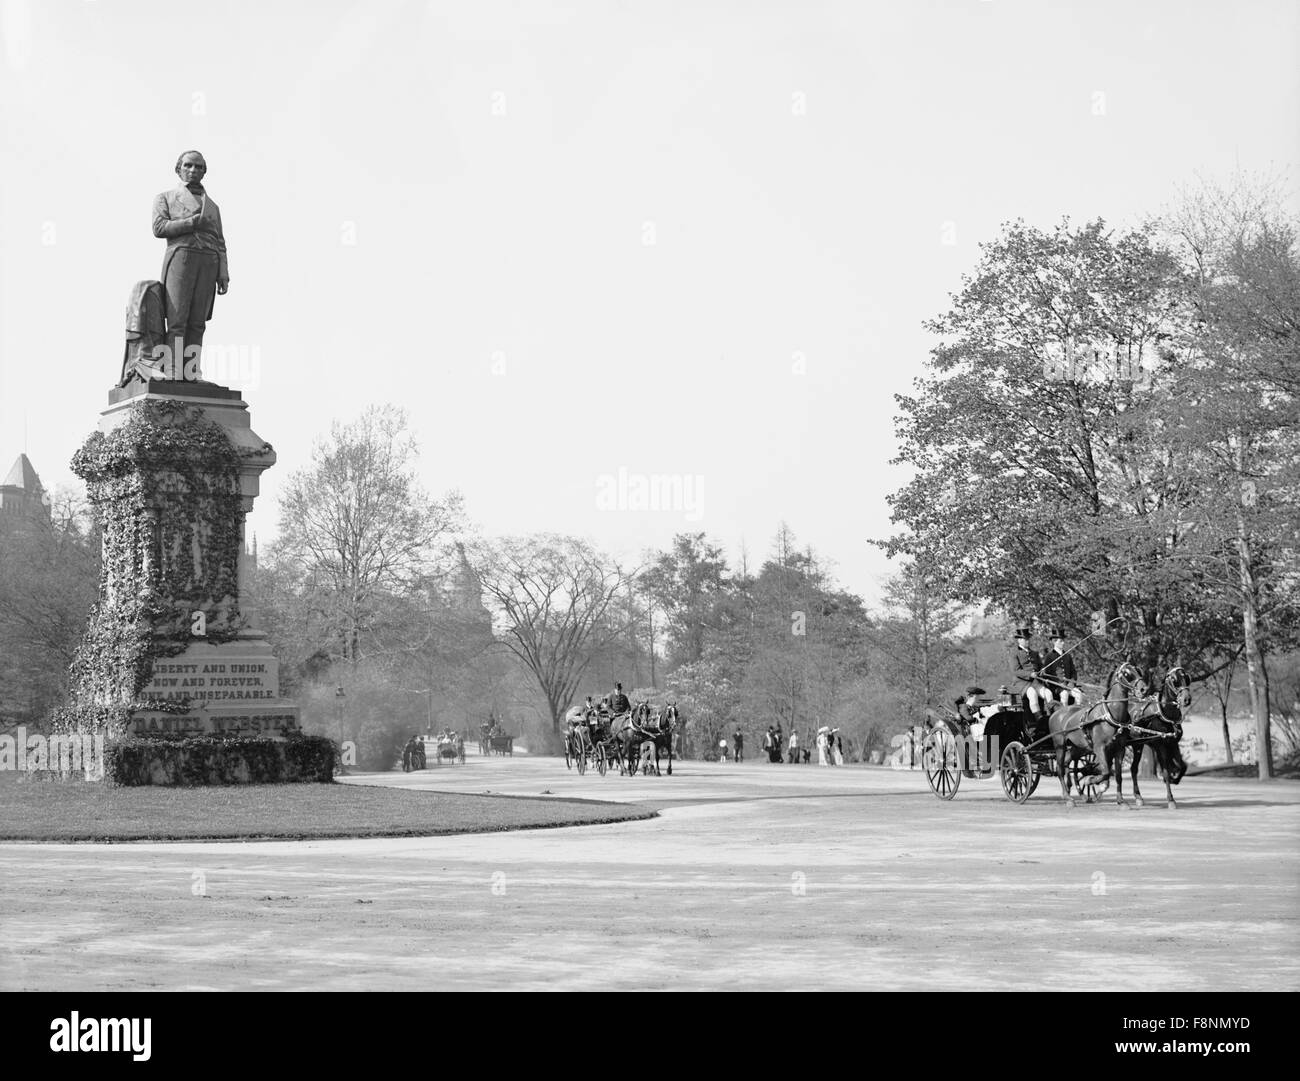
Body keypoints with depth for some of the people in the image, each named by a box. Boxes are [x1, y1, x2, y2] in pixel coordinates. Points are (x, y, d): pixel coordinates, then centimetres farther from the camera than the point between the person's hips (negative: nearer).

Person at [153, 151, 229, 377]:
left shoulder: (212, 206, 27)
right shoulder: (165, 198, 17)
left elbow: (219, 244, 18)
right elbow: (159, 228, 0)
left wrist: (224, 276, 5)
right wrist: (192, 223, -8)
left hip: (208, 264, 3)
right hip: (180, 256, -3)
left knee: (197, 324, -6)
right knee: (177, 320, -13)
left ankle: (191, 376, -12)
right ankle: (174, 375, -18)